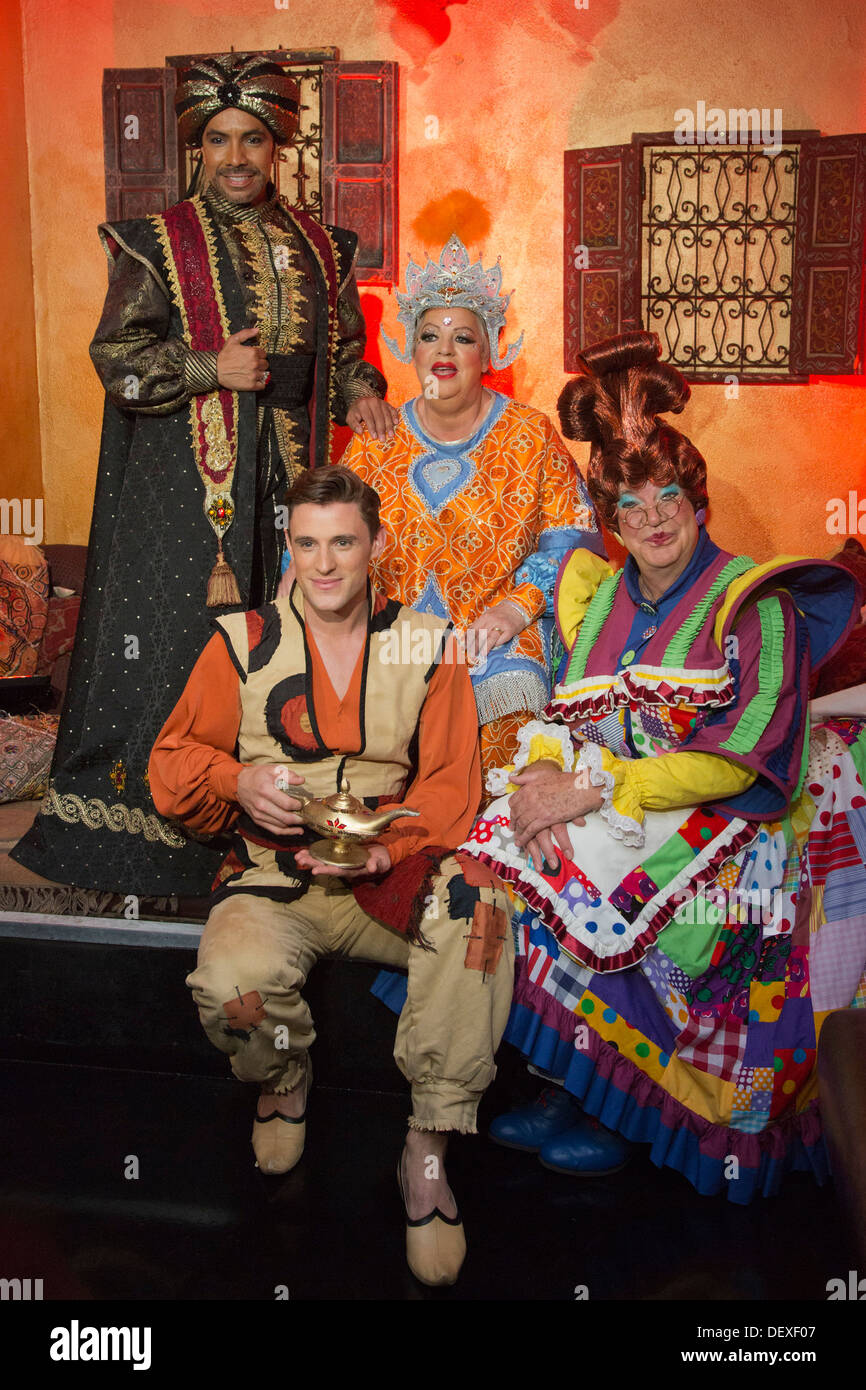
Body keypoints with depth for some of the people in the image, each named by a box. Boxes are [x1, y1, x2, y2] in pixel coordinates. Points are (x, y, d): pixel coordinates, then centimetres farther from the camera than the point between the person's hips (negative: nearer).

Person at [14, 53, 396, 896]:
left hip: (286, 473, 4)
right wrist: (211, 368, -15)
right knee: (179, 629, -3)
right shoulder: (160, 243, 3)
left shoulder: (320, 249, 14)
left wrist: (359, 393, -2)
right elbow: (116, 352, -2)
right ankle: (144, 812, 9)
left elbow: (343, 347, 19)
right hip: (187, 476, -3)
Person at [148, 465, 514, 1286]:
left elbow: (451, 785, 3)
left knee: (475, 903, -32)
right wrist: (236, 779, -13)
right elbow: (172, 763, 10)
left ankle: (429, 1149, -16)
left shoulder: (426, 645, 7)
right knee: (231, 986, -32)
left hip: (388, 879, 1)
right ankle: (284, 1079, 9)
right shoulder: (242, 642, 6)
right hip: (275, 881, 0)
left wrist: (387, 845, -17)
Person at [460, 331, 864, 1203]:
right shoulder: (602, 598, 12)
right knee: (502, 866, -19)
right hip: (605, 817, 5)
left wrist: (596, 790, -21)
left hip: (720, 829, -5)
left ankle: (613, 1105, -7)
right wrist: (544, 774, -18)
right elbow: (561, 718, 6)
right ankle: (563, 1085, -5)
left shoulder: (753, 603, -6)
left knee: (613, 899, -30)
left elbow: (742, 757, -16)